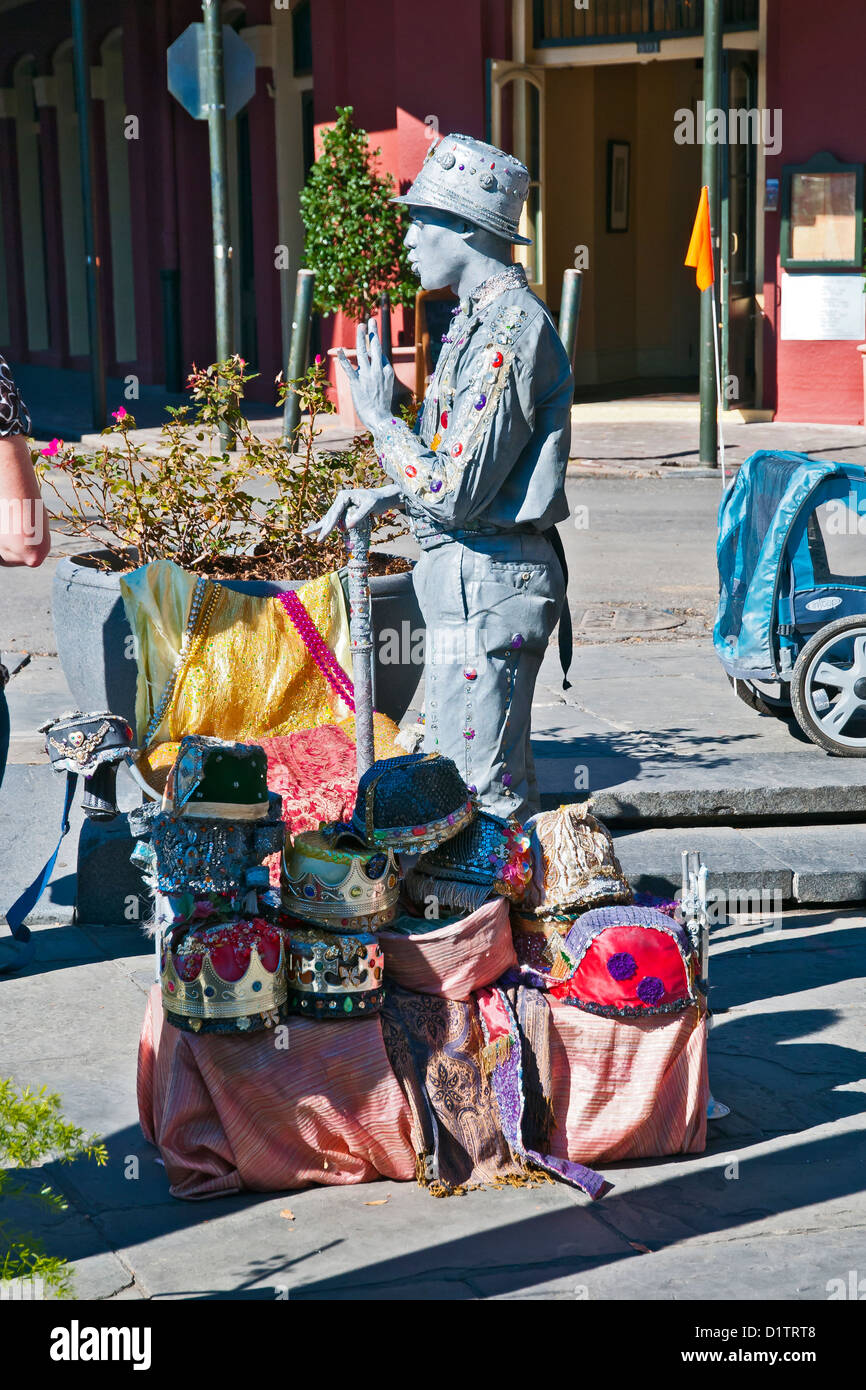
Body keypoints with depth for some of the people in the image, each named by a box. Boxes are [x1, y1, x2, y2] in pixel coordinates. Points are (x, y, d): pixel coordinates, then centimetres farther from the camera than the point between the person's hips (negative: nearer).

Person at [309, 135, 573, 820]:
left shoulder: (509, 331, -20)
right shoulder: (478, 320, 14)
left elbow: (456, 493, -23)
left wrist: (380, 418, -10)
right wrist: (387, 496, 12)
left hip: (489, 583, -11)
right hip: (468, 581, 11)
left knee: (485, 788, -6)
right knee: (451, 769, 16)